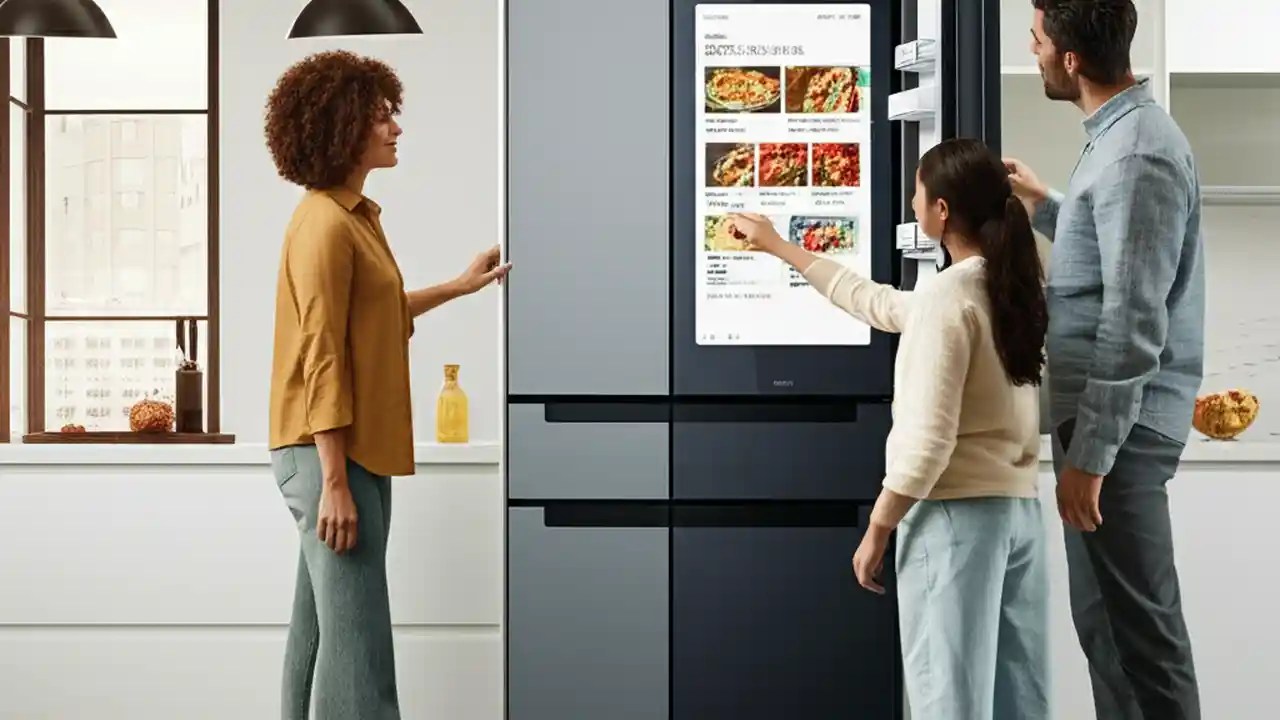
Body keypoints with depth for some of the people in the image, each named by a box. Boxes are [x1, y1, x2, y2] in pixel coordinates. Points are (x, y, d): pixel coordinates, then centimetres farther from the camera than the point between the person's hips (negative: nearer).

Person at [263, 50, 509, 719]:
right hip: (330, 456, -10)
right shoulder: (325, 224, -15)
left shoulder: (354, 215, 14)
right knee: (357, 638, -10)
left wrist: (459, 286, 35)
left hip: (355, 450, 10)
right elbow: (321, 359, -20)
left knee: (322, 625, 14)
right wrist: (335, 481, -22)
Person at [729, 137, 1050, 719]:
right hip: (1021, 510, 8)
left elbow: (929, 440, -19)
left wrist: (877, 530, -9)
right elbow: (878, 305, 24)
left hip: (958, 515, -8)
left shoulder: (946, 297, -14)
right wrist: (779, 248, 31)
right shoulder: (1012, 288, 12)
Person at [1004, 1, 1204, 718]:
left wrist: (1089, 453, -22)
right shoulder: (1125, 133, 13)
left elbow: (1134, 322, -23)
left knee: (1135, 627, -4)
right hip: (1112, 416, 10)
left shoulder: (1136, 155, -19)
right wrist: (1045, 203, 32)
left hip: (1121, 423, -10)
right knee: (1111, 618, 16)